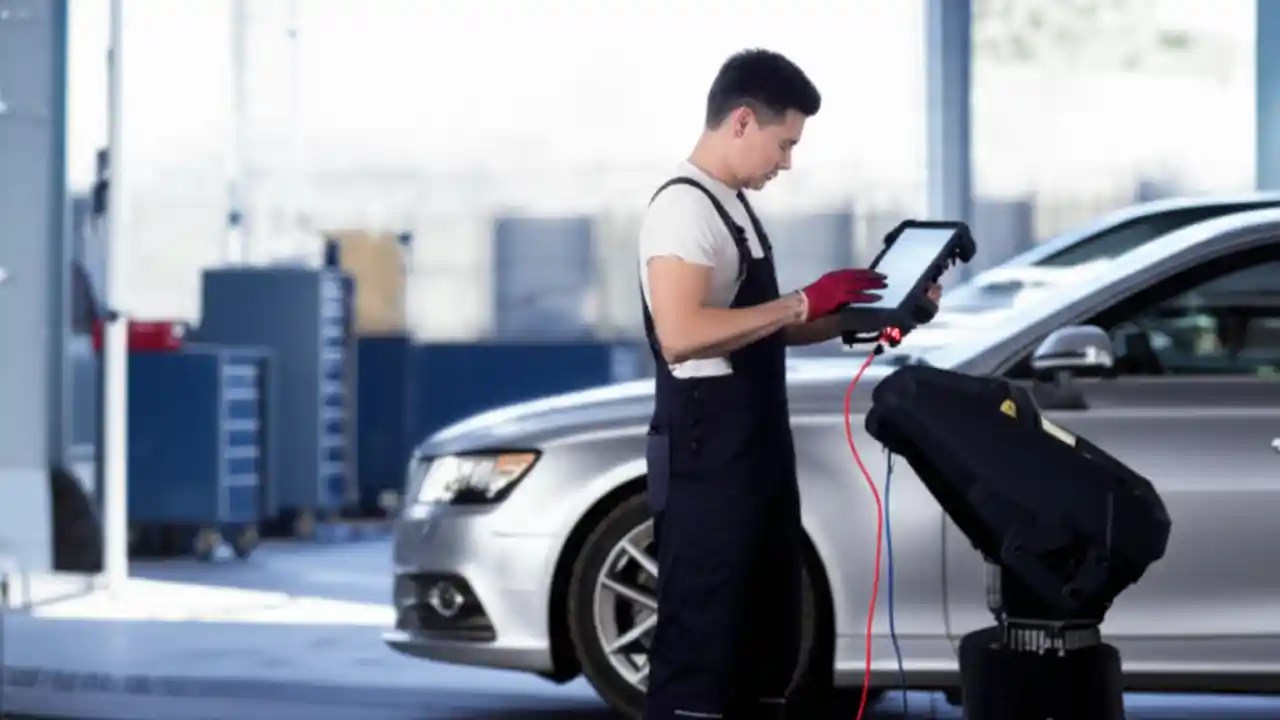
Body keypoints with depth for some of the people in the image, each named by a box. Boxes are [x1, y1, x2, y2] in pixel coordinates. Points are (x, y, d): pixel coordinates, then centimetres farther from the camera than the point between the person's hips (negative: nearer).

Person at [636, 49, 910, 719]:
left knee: (768, 644, 16)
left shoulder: (736, 206, 15)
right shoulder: (683, 207, -15)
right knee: (698, 647, -9)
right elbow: (681, 335, -28)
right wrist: (805, 302, -24)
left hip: (759, 456, 10)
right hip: (706, 462, -10)